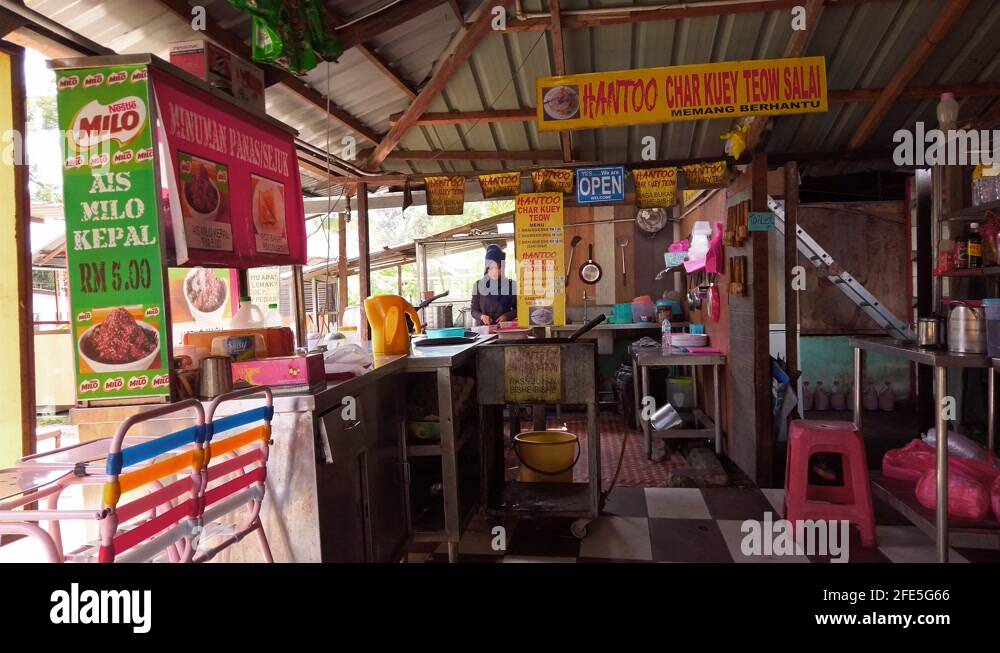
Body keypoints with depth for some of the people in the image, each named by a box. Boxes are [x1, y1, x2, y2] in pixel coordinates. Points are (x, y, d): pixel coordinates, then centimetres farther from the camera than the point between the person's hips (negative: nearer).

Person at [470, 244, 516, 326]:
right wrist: (481, 316, -11)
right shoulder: (478, 285, 7)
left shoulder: (510, 285, 7)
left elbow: (516, 309, 9)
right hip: (483, 327, 0)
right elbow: (474, 310, 9)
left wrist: (507, 316, -9)